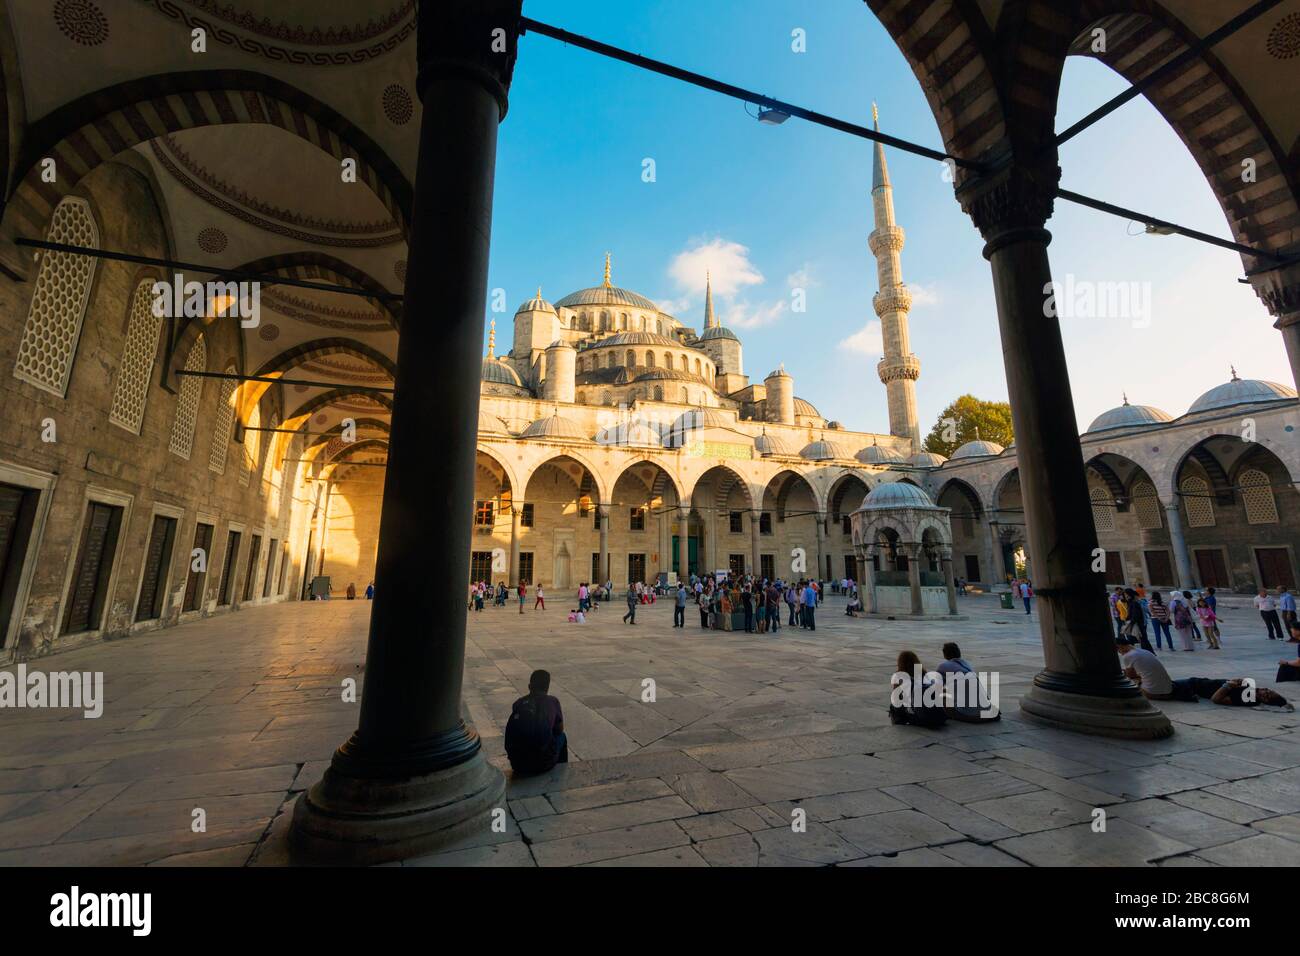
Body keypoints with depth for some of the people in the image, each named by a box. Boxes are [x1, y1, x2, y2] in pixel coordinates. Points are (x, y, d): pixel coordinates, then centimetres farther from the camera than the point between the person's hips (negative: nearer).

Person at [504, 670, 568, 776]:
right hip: (543, 763, -3)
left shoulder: (518, 703, 7)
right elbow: (559, 730, 14)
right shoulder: (552, 701, 0)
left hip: (517, 764, 3)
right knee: (561, 737, 26)